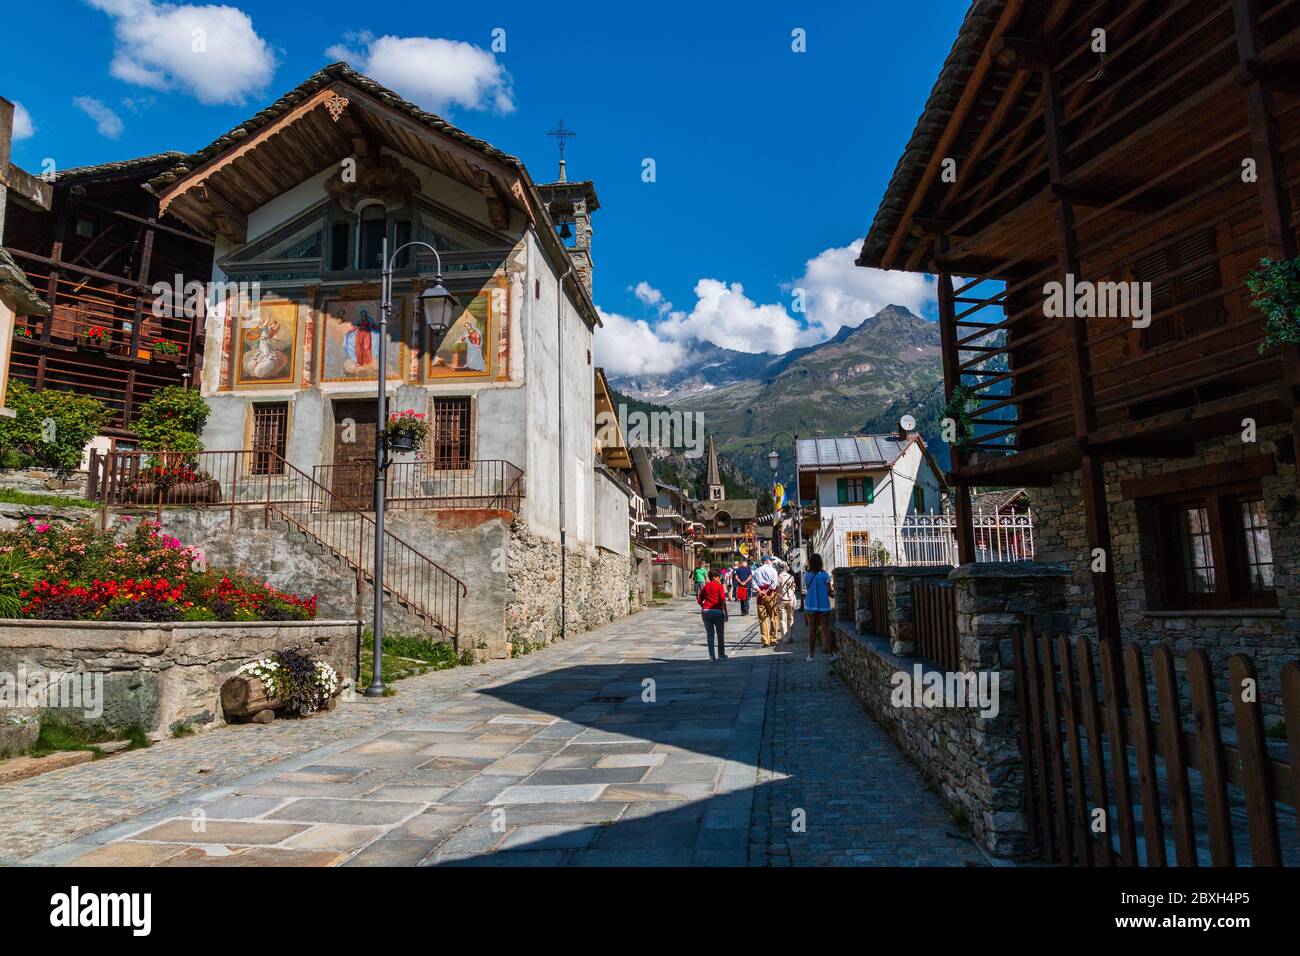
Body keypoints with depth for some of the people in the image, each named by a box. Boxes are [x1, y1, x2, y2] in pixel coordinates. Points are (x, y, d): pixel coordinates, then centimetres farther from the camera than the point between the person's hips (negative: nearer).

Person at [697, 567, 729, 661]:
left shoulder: (705, 586, 9)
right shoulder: (719, 586, -4)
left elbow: (699, 601, 9)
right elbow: (723, 600, -11)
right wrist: (726, 613, -7)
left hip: (706, 611, 3)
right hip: (717, 611, -3)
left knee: (710, 634, 7)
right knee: (720, 634, 12)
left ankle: (712, 656, 3)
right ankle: (721, 655, 20)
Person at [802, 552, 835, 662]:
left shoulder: (806, 575, -5)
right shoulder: (824, 574, -9)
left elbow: (807, 588, 6)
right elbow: (829, 591, -7)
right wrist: (833, 588, 14)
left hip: (810, 606, 1)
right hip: (824, 605, -1)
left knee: (811, 629, 6)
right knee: (826, 629, 5)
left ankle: (811, 655, 7)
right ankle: (831, 654, 6)